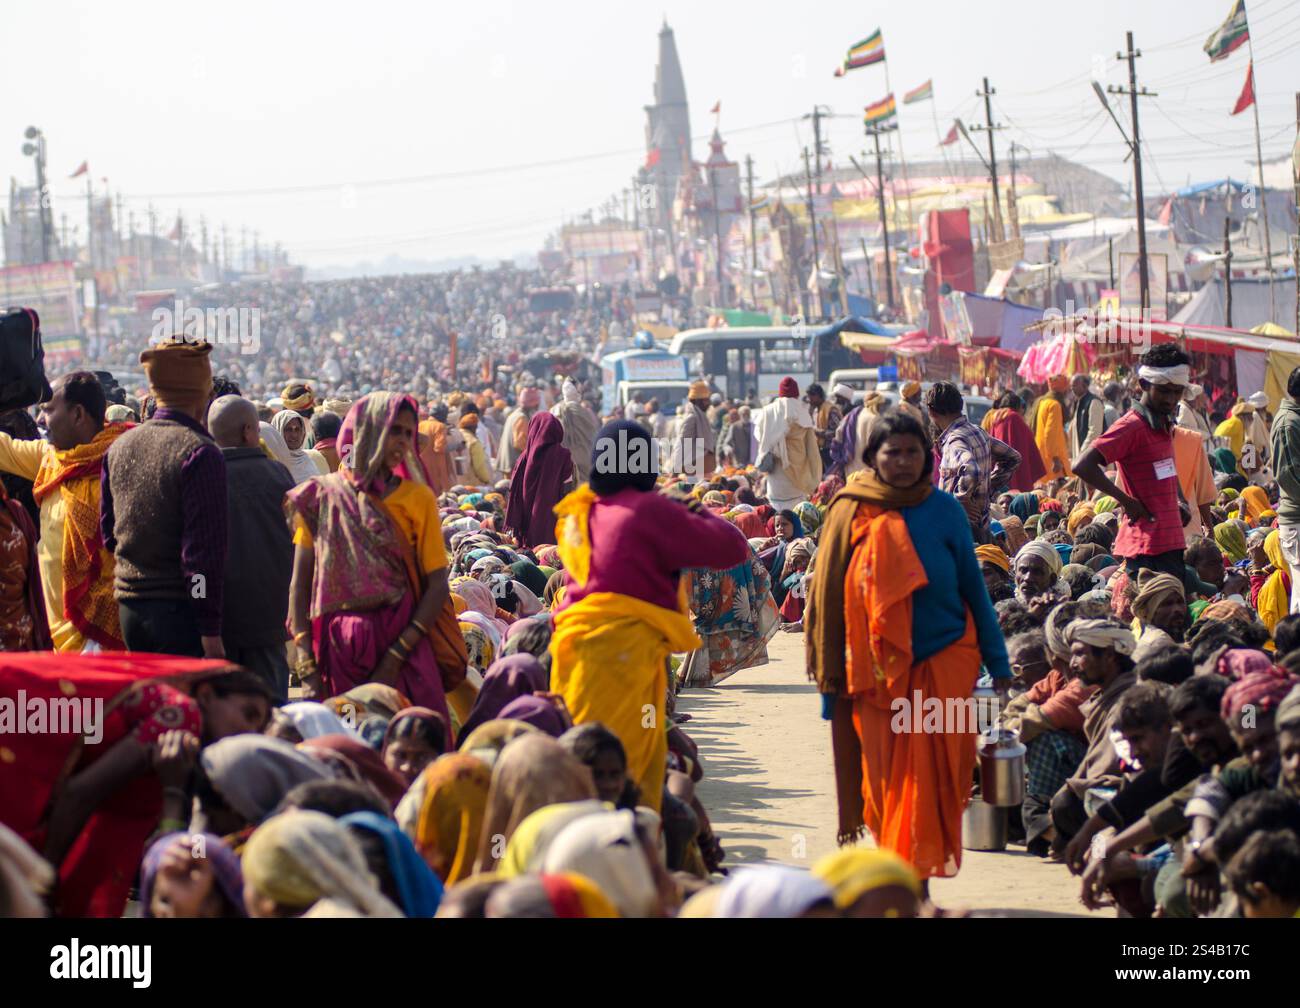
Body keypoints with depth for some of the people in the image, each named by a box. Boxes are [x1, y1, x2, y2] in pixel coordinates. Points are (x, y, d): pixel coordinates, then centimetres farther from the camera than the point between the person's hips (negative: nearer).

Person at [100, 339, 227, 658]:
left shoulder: (118, 447, 9)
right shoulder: (200, 454, -13)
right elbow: (205, 549, -16)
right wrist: (210, 631, -15)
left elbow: (108, 534, 17)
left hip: (128, 609, 7)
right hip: (179, 609, -7)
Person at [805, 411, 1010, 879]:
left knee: (933, 779, -2)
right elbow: (829, 595, 0)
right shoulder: (852, 511, -2)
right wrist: (830, 674, -1)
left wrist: (998, 664, 6)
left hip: (944, 662, 0)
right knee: (888, 775, 4)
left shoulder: (944, 511, 1)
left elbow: (973, 588, 6)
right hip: (879, 668, 0)